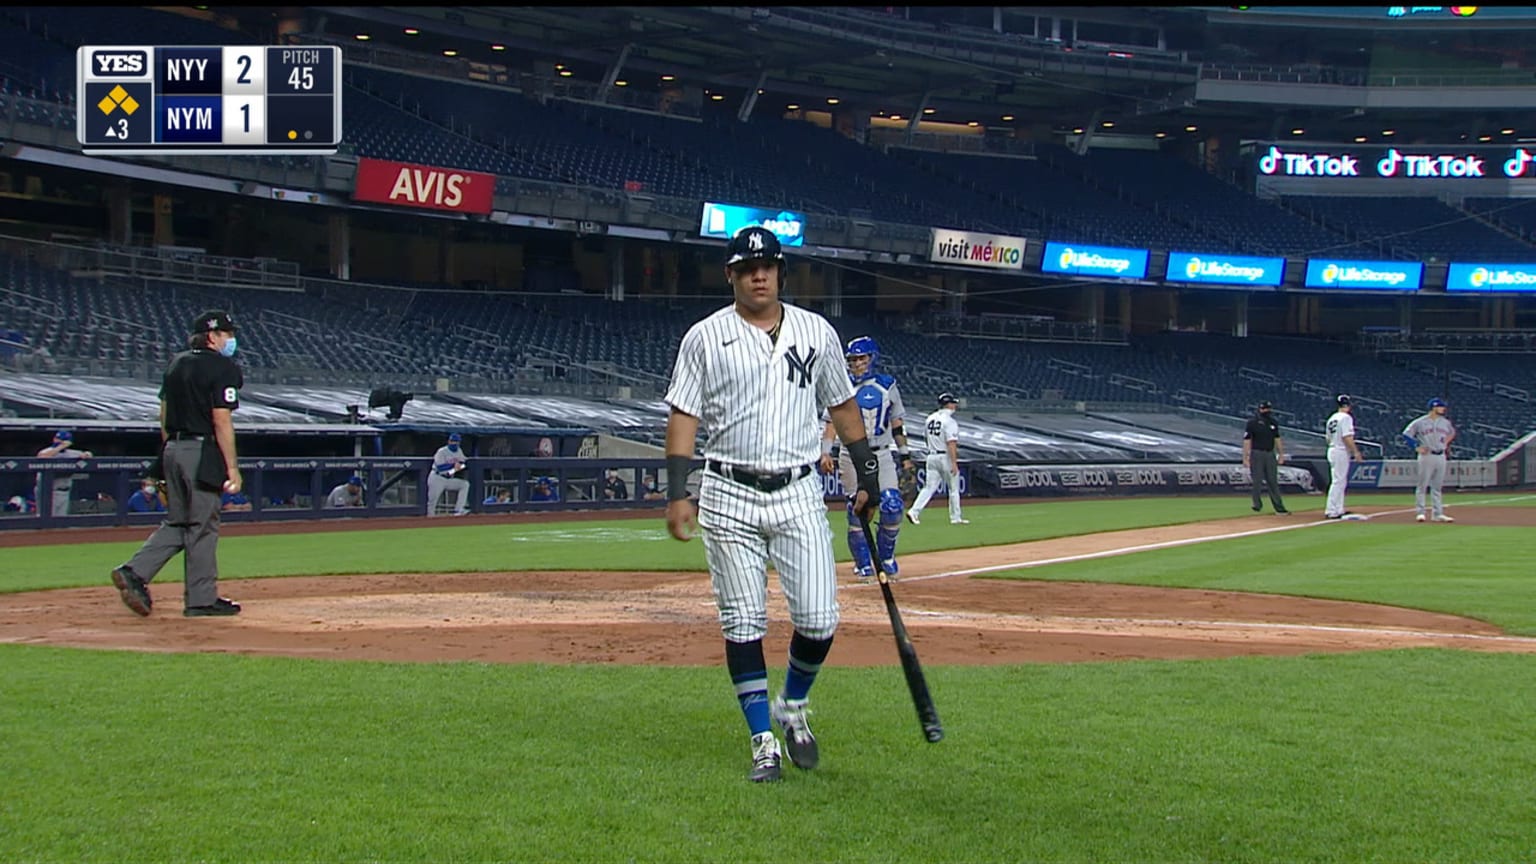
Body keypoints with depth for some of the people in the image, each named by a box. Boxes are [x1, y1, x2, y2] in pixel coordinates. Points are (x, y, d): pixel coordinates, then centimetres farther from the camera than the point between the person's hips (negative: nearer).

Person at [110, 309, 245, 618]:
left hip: (173, 450, 8)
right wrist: (232, 468, -14)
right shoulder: (222, 368, -9)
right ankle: (202, 599, 5)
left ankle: (134, 573, 0)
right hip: (202, 453, -8)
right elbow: (221, 421, -16)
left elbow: (164, 414, 16)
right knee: (202, 526, -1)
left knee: (176, 523, 14)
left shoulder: (177, 363, 15)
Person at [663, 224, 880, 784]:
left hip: (799, 493, 2)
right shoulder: (705, 338, 2)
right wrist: (677, 493, -10)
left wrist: (868, 476, 13)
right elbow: (683, 416, 0)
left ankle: (793, 708, 23)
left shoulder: (817, 333, 8)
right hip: (729, 496, -1)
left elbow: (842, 406, 17)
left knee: (819, 620, -5)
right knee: (742, 625, -1)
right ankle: (764, 742, 8)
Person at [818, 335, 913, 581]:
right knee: (856, 511, -2)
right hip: (852, 456, -1)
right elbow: (832, 422, -3)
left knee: (892, 507, -9)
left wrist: (905, 455, 12)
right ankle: (863, 564, 8)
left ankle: (886, 557, 10)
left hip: (882, 455, 1)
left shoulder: (887, 386, 7)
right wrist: (826, 452, -15)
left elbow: (897, 423, 13)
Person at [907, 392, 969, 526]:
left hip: (932, 456, 6)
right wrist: (954, 463, -23)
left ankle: (914, 511, -12)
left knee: (929, 487, 3)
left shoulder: (930, 419, 9)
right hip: (946, 457, -6)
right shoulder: (949, 421, -14)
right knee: (954, 488, 9)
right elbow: (951, 443, -21)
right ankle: (956, 517, 14)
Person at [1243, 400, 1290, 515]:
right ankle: (1257, 505, 10)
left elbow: (1277, 438, 18)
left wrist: (1281, 454, 14)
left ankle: (1279, 508, 3)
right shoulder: (1253, 422, -7)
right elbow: (1247, 440, -9)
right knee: (1257, 481, -1)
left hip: (1270, 454, 5)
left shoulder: (1273, 422, 9)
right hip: (1257, 454, -5)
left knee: (1273, 482, 4)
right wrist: (1245, 458, -14)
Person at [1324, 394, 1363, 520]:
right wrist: (1356, 452, -16)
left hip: (1332, 451, 9)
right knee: (1338, 481, -8)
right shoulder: (1345, 417, -12)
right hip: (1341, 452, -9)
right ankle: (1331, 511, -10)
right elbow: (1347, 437, -21)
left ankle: (1338, 509, 19)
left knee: (1341, 481, 16)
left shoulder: (1332, 419, 14)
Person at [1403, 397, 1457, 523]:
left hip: (1441, 456, 5)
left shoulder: (1446, 422, 10)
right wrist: (1417, 447, -8)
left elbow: (1452, 433, 28)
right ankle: (1420, 512, 1)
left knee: (1437, 486, 8)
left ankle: (1438, 513, 9)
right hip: (1427, 456, -5)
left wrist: (1446, 445, 14)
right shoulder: (1420, 422, -5)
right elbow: (1406, 434, -2)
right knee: (1422, 485, -3)